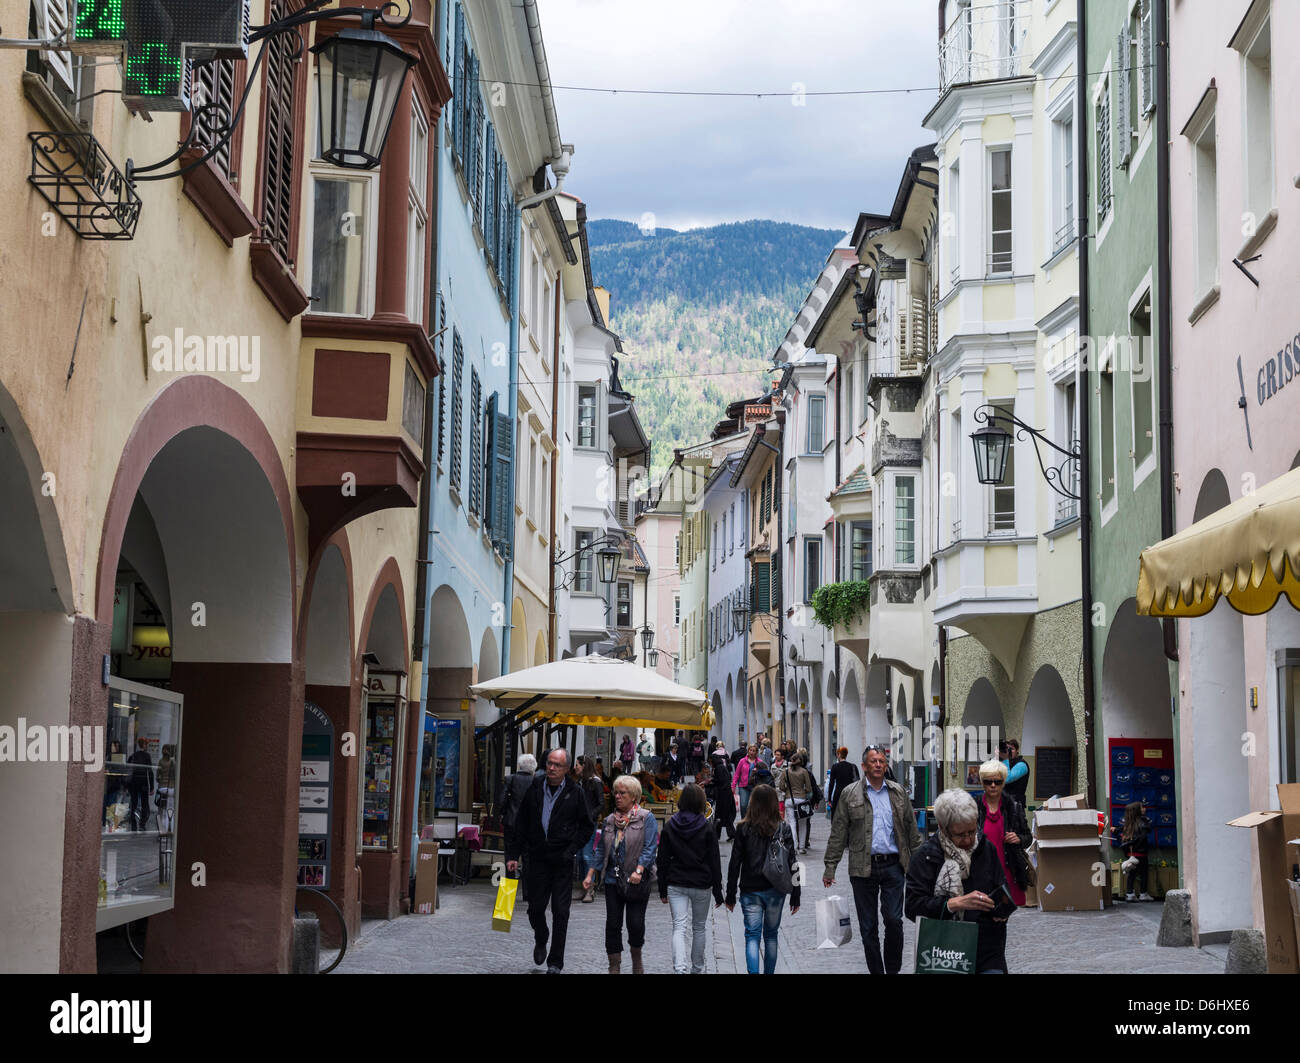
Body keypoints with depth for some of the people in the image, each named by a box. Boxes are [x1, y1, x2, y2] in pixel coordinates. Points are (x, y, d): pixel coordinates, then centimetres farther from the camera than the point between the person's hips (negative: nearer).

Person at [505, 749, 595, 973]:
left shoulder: (575, 793, -3)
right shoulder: (534, 789, 3)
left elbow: (587, 826, 6)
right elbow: (521, 824, 7)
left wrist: (572, 849, -7)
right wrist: (513, 855, 3)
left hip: (562, 862, -2)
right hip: (537, 858, 2)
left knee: (560, 912, -2)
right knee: (535, 908, 8)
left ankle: (555, 962, 7)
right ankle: (540, 941, 39)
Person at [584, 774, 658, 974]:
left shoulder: (646, 819, -1)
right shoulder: (609, 821, 13)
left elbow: (649, 848, -9)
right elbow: (600, 850, 15)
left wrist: (639, 871, -22)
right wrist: (590, 875, 5)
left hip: (637, 882, -4)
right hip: (613, 880, 4)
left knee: (636, 923, -5)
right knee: (612, 924, 2)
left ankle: (637, 959, 21)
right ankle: (614, 967, 10)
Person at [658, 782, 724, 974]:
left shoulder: (669, 827, -1)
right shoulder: (706, 829, -7)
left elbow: (663, 860, 3)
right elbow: (715, 862, -5)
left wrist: (663, 890, 10)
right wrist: (717, 891, 2)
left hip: (676, 884, 1)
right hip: (701, 884, -1)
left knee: (679, 927, -3)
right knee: (698, 928, 15)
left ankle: (679, 967, -23)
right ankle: (697, 969, 27)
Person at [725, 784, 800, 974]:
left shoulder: (744, 829, -7)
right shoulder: (783, 830, -5)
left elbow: (734, 863, -4)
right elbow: (792, 864, -2)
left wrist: (730, 894, 4)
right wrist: (795, 896, 5)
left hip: (750, 891, -1)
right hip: (775, 891, 1)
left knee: (752, 936, 2)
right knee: (771, 935, 16)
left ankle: (753, 972, -11)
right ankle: (769, 972, 23)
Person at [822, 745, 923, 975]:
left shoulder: (898, 793, 8)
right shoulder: (850, 794, 1)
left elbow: (911, 829, 12)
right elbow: (838, 833, 1)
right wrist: (830, 868, -2)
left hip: (893, 865, 1)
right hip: (863, 868, -1)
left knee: (894, 920, -5)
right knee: (868, 926, 6)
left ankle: (893, 969, 11)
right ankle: (876, 970, 16)